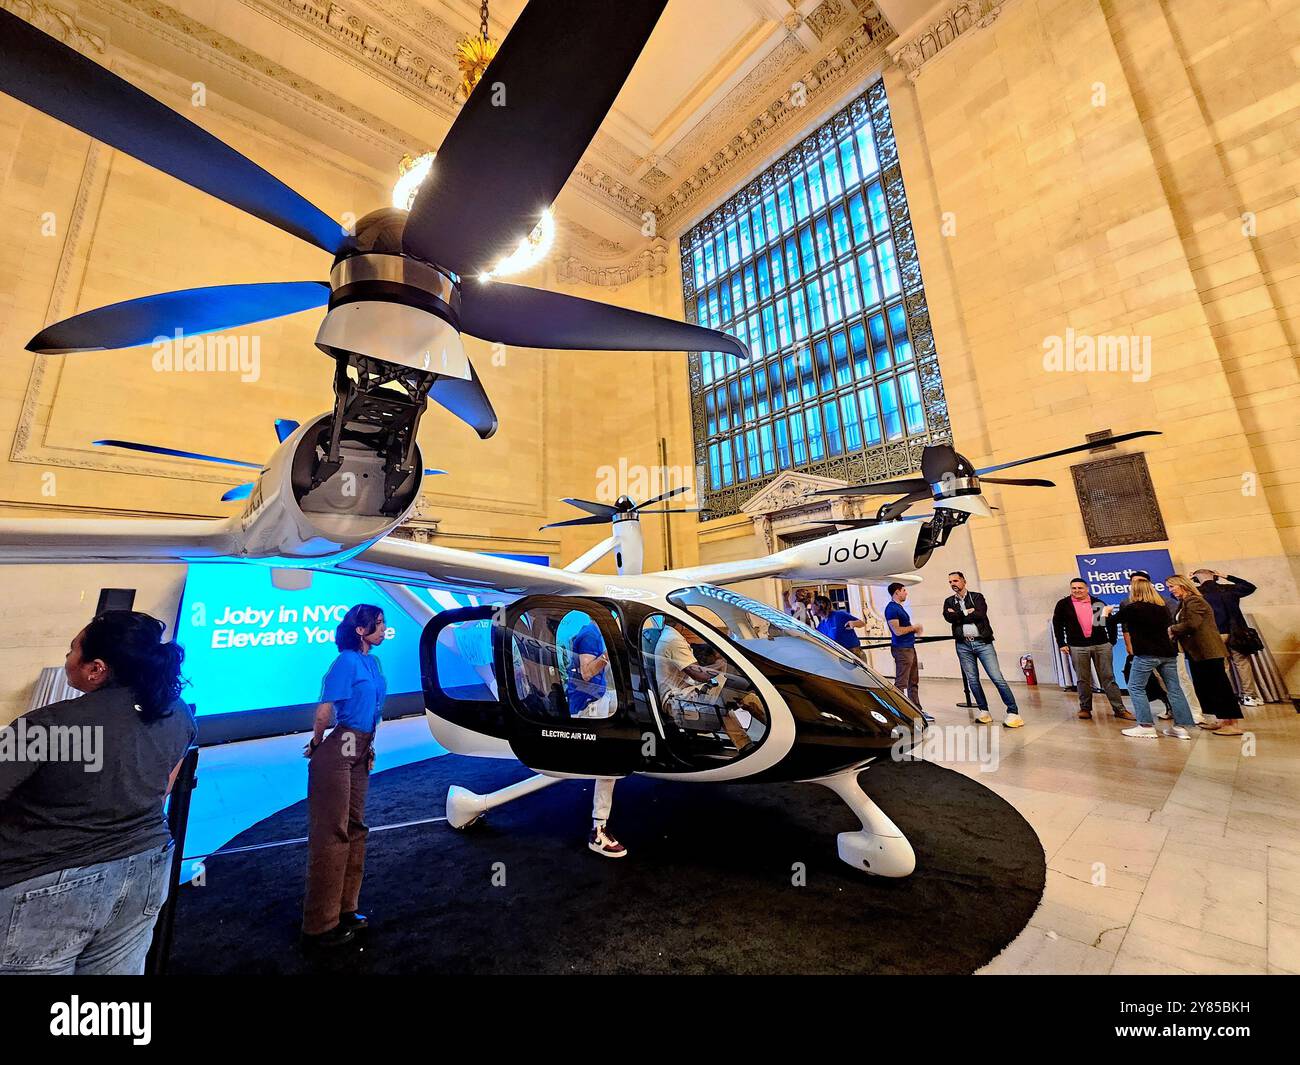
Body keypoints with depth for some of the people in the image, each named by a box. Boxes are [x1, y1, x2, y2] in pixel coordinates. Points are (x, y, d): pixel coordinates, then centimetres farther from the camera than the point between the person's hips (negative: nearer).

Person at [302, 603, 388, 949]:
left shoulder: (372, 661, 9)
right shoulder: (347, 661, -16)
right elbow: (325, 710, -17)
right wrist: (316, 744, -2)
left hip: (359, 751, 8)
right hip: (338, 749, -8)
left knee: (355, 829, 16)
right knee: (331, 833, 2)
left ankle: (344, 909, 31)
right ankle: (320, 926, 16)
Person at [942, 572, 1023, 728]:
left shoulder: (977, 597, 4)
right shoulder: (949, 601, 11)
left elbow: (980, 613, -15)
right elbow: (949, 617, -8)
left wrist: (958, 615, -9)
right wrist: (968, 613, -10)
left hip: (982, 643, -3)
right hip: (963, 645, 3)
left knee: (997, 678, -7)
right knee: (972, 680, 6)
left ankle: (1013, 712, -2)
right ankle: (984, 711, 16)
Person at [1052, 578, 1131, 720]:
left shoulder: (1097, 603, 6)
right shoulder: (1063, 604, 1)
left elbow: (1110, 622, 11)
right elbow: (1057, 625, 4)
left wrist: (1112, 640, 4)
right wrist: (1062, 644, -1)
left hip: (1101, 645, 1)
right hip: (1077, 647, -1)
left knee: (1108, 678, 6)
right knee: (1083, 680, 6)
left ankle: (1119, 709, 13)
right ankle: (1085, 708, 15)